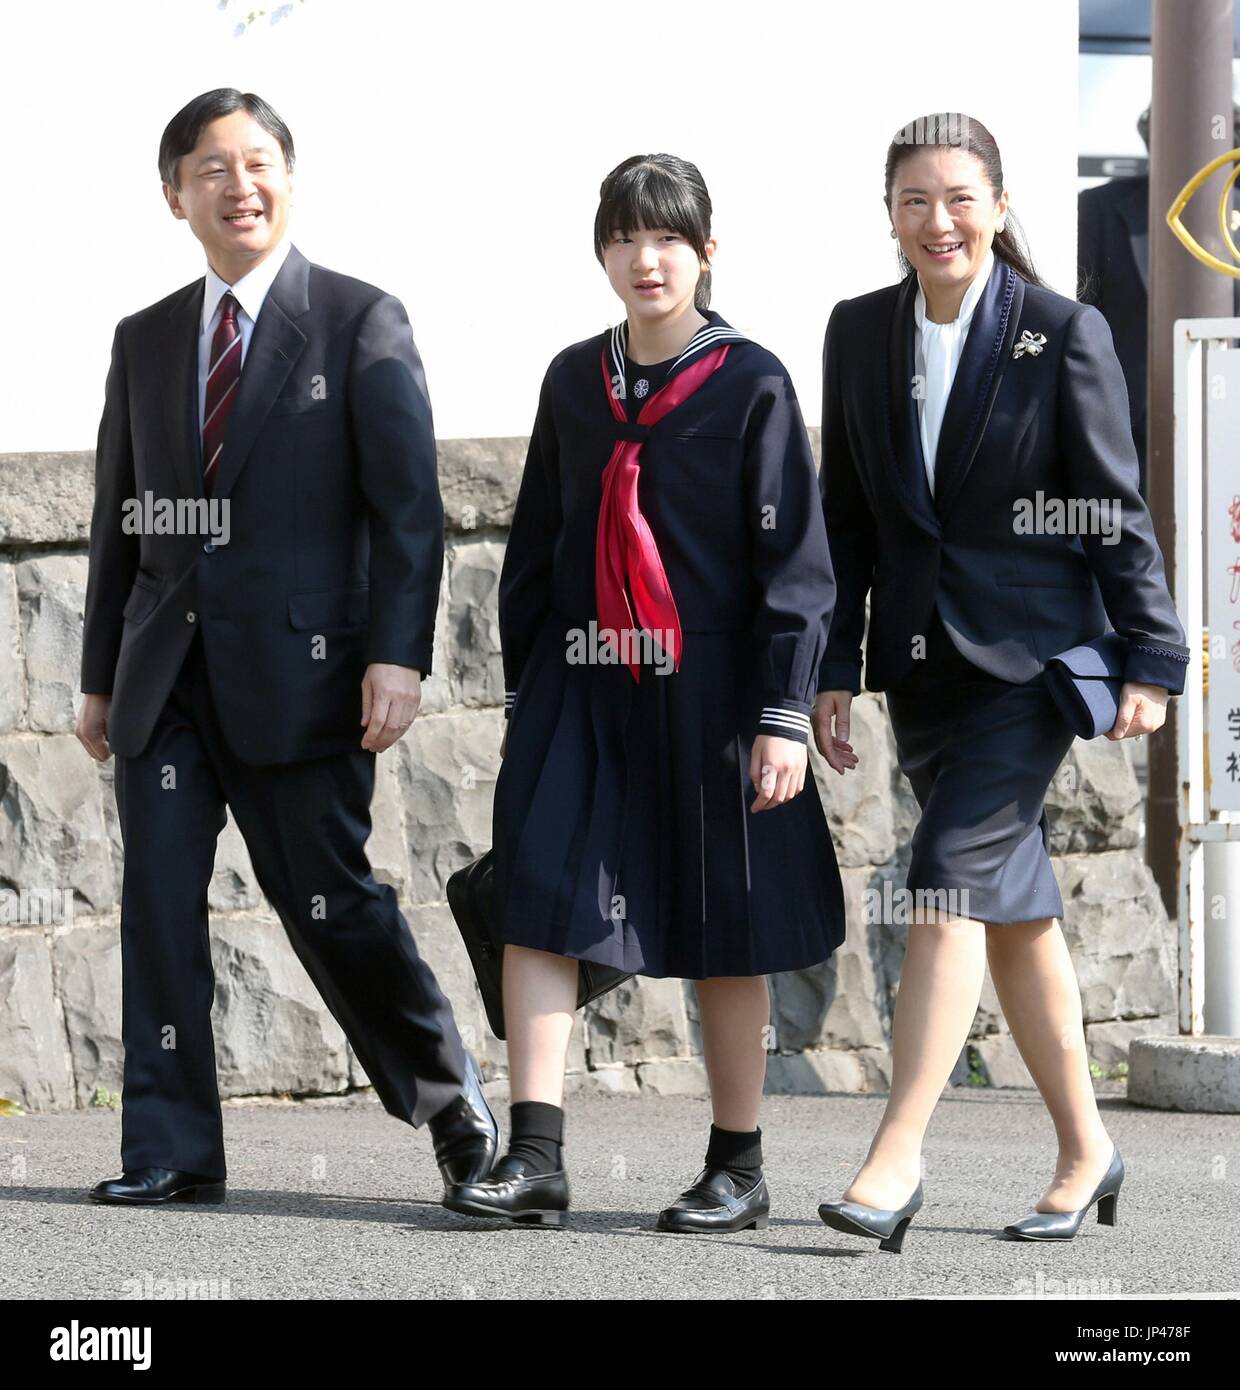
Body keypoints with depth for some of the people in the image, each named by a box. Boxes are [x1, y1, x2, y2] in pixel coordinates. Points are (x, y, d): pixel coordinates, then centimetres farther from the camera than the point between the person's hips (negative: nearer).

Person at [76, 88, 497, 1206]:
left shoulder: (362, 322, 1)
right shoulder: (146, 341, 15)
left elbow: (407, 506, -5)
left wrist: (398, 654, -15)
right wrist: (100, 675, 16)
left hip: (298, 668, -4)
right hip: (166, 678, 5)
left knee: (329, 902, -1)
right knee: (158, 905, -2)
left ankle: (447, 1092, 20)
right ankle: (172, 1151, 1)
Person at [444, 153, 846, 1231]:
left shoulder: (750, 384, -4)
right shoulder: (573, 382, 10)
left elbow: (795, 559, -6)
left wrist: (785, 714, -11)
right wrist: (525, 689, 15)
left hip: (707, 688, -4)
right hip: (582, 685, 4)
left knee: (723, 937, 5)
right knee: (537, 904, -10)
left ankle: (740, 1170, 17)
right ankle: (536, 1159, -11)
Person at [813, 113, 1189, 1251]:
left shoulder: (1065, 335, -6)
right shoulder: (860, 333, 6)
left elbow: (1115, 509, -4)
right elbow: (846, 516, 10)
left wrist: (1151, 658, -5)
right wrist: (834, 667, 6)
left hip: (1031, 656, -5)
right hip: (922, 660, 5)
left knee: (949, 882, -15)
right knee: (1013, 904, 11)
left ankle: (898, 1157, -15)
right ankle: (1085, 1150, 21)